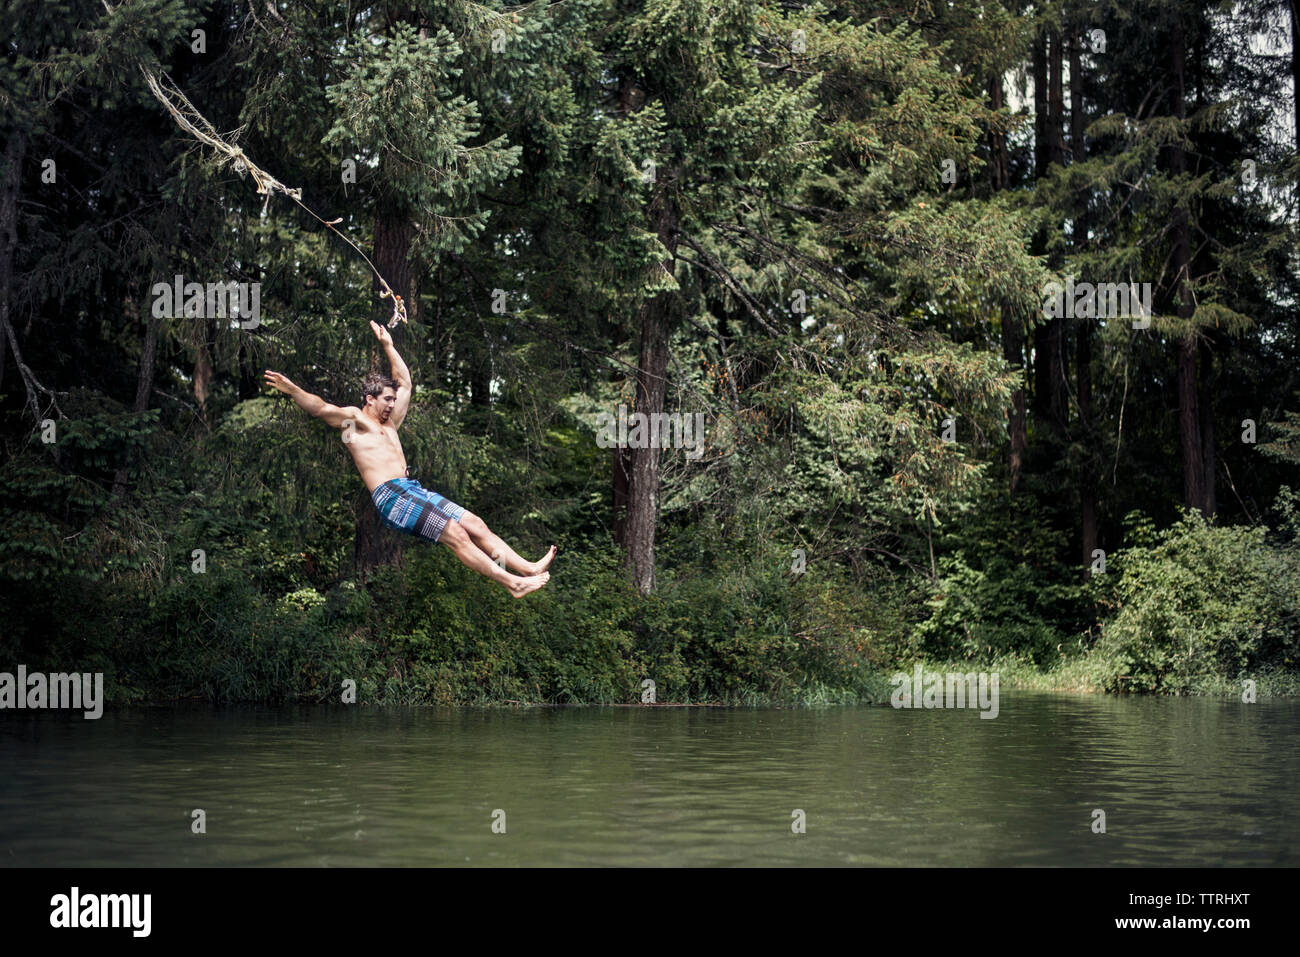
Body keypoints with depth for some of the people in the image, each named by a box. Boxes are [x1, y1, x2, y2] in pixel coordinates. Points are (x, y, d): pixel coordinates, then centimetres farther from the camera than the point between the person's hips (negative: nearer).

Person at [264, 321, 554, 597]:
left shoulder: (389, 423, 27)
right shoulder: (354, 419, 4)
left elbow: (405, 382, 38)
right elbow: (321, 408, -14)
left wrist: (388, 347, 39)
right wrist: (291, 390, -29)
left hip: (413, 489, 9)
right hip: (389, 495, -9)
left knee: (475, 524, -4)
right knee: (456, 534, -17)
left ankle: (528, 568, -9)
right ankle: (512, 583, -21)